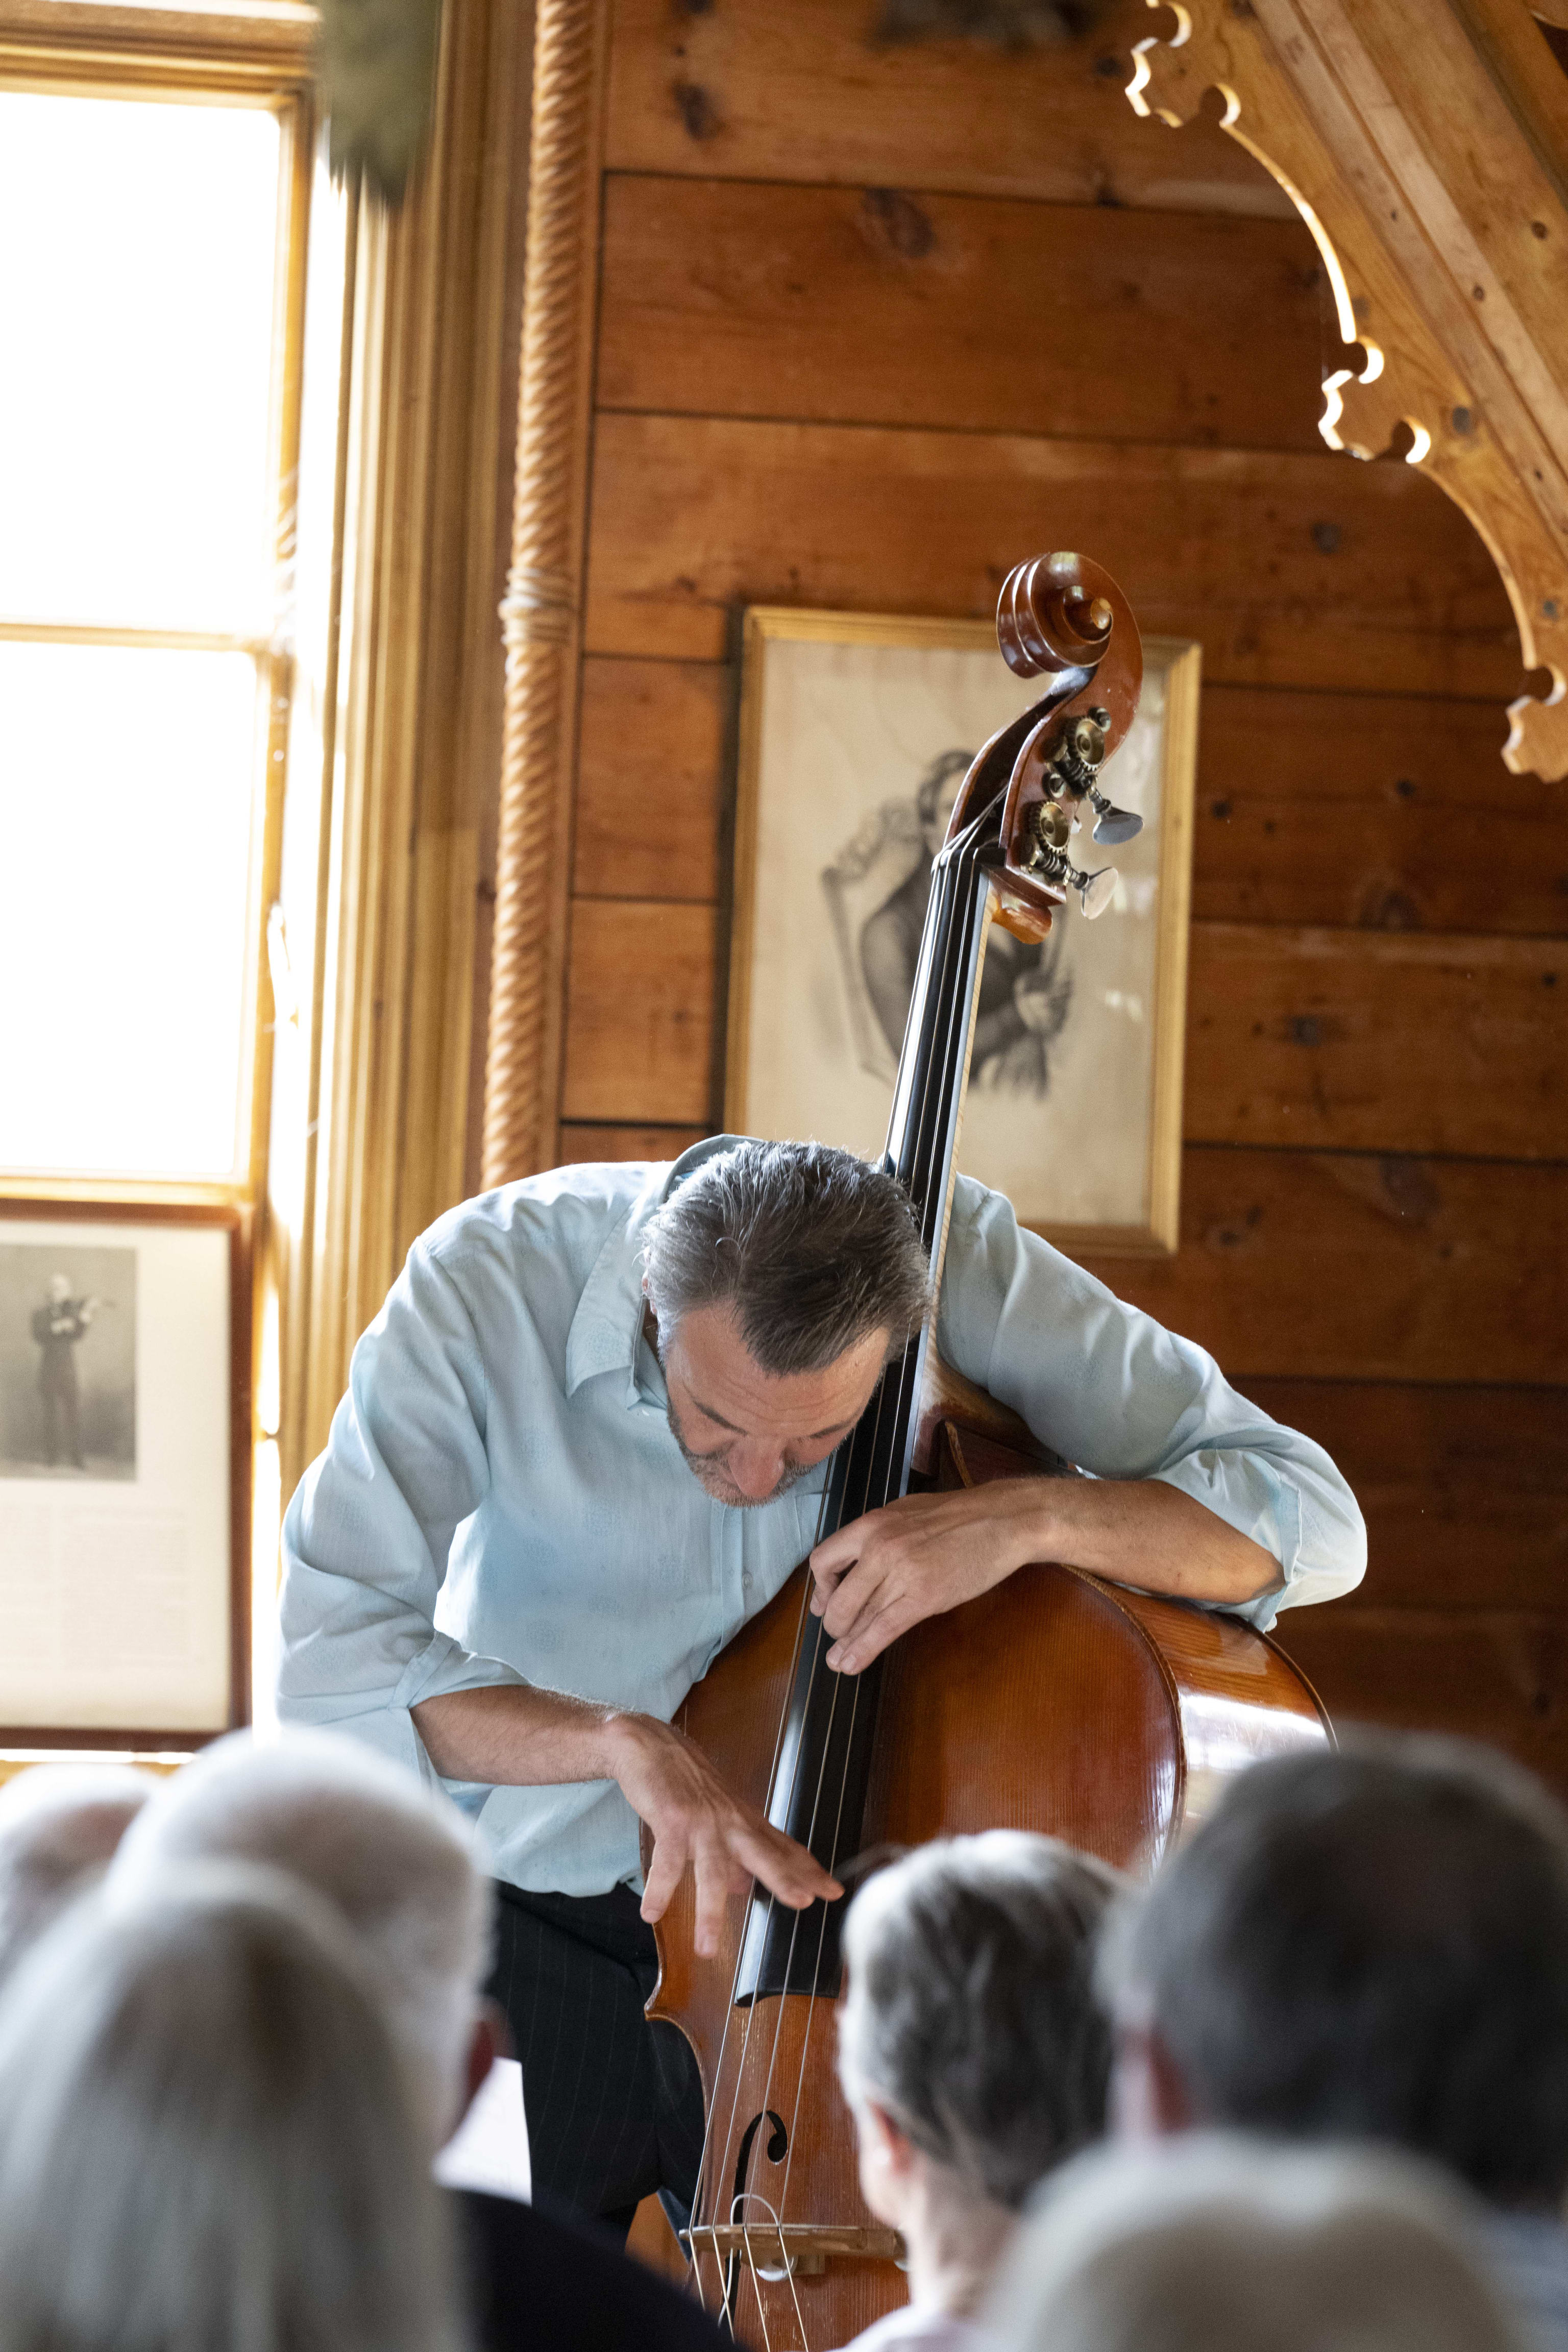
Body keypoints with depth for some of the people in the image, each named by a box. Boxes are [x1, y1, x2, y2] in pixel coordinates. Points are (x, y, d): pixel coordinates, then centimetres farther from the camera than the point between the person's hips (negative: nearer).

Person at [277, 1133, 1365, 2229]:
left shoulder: (968, 1266, -17)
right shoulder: (486, 1283, -22)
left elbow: (1314, 1523, -15)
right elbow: (331, 1663, -28)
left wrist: (1034, 1514, -32)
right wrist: (620, 1737, -42)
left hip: (819, 1910, 1)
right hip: (534, 1930, -1)